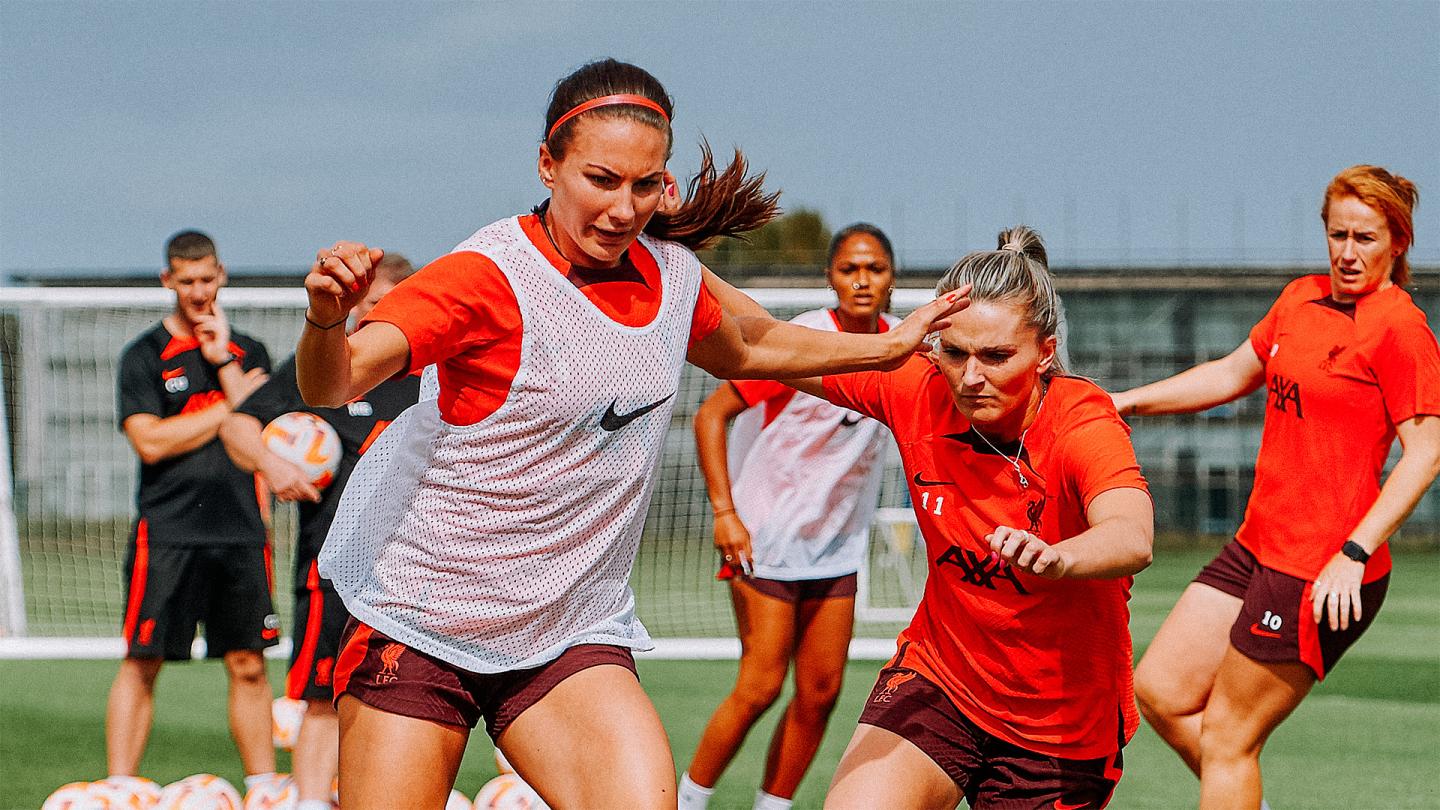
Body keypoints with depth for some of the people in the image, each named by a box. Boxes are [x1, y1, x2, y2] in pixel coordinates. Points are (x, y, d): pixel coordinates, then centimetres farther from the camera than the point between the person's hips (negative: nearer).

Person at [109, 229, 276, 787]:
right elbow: (151, 442, -8)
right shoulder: (144, 355, 3)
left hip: (241, 530, 3)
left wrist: (223, 359, -4)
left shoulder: (248, 352, 13)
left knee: (248, 664, 3)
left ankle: (264, 785, 9)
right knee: (142, 664, -4)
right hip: (167, 532, -3)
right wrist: (231, 404, -4)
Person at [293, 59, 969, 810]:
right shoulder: (490, 275, -14)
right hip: (423, 627, -4)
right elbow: (332, 383, -27)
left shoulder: (672, 275, 4)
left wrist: (887, 346, 32)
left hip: (576, 634, 4)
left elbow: (746, 348, 28)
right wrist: (326, 319, -48)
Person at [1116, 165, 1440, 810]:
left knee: (1226, 738, -3)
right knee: (1161, 690, 9)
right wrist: (1129, 401, 19)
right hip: (1258, 543, 9)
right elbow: (1233, 374, 26)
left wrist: (1354, 554, -24)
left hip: (1323, 571, -9)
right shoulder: (1302, 299, 11)